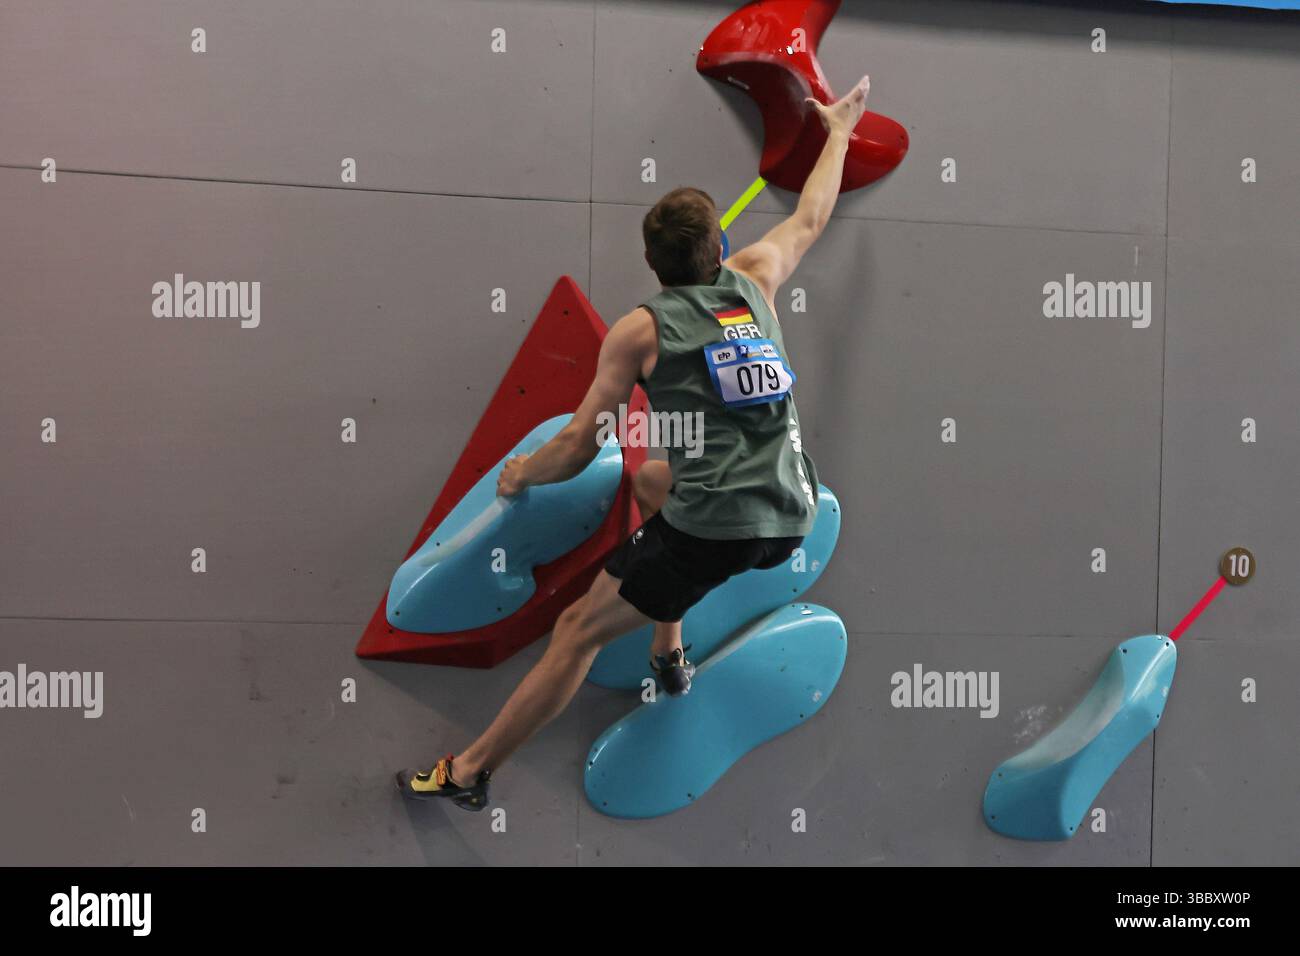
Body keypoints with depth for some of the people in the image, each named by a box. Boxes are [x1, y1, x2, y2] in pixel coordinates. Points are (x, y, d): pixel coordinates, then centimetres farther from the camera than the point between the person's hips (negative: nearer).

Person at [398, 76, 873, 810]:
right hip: (793, 516, 6)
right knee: (652, 481, 33)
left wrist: (519, 476, 19)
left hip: (715, 528, -6)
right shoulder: (755, 281, 13)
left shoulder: (640, 329, 1)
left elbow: (578, 448, 0)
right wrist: (840, 129, 46)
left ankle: (469, 772, 11)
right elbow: (811, 218, 31)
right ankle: (670, 653, 35)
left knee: (578, 632, 5)